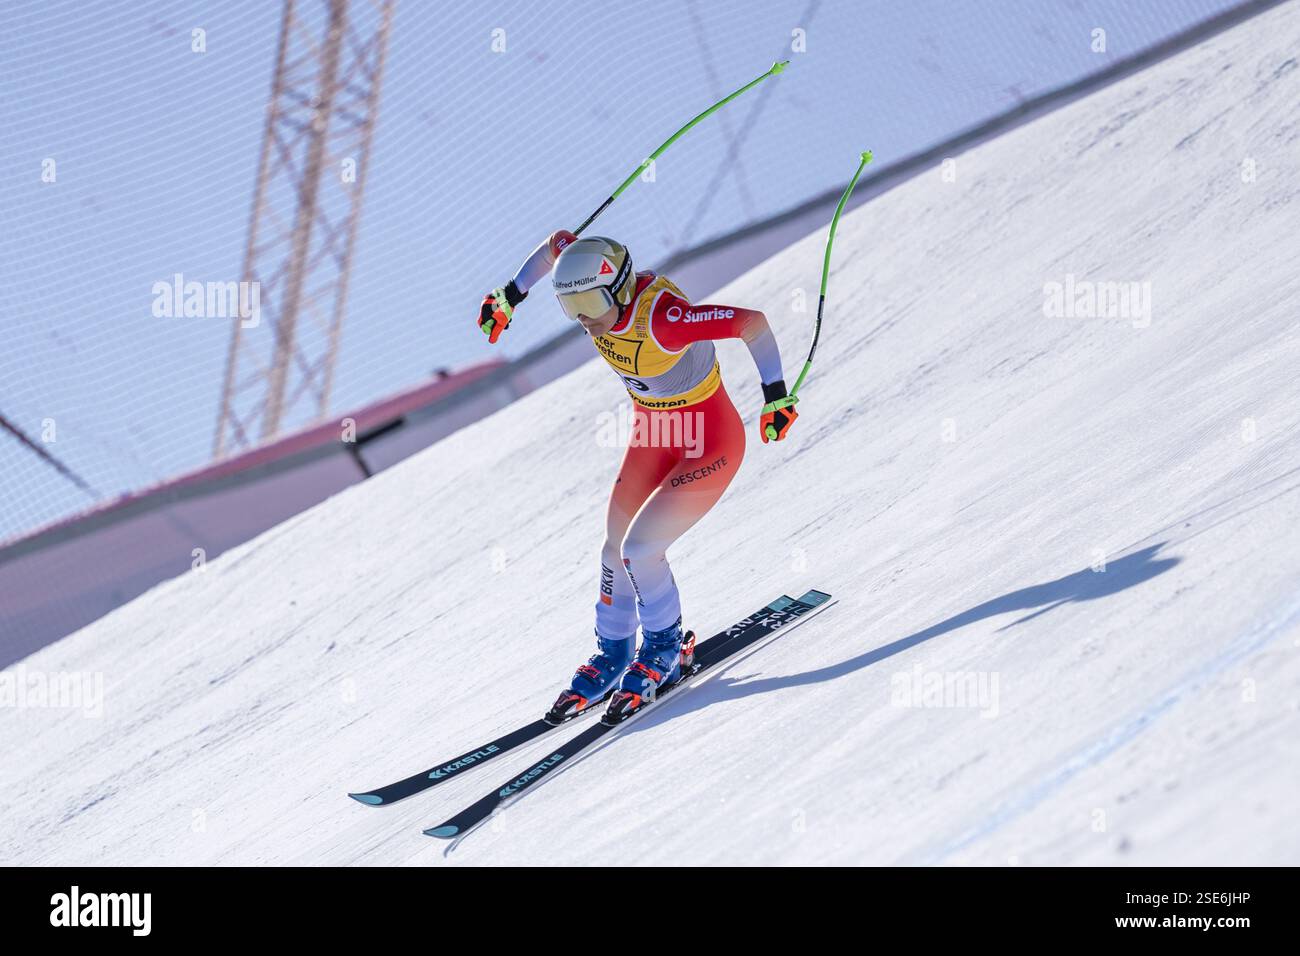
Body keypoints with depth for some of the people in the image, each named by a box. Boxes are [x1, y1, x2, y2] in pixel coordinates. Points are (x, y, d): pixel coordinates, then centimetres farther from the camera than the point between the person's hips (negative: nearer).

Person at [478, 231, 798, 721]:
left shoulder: (663, 321, -37)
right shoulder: (591, 290, -16)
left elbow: (754, 322, -30)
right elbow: (558, 242, 4)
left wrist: (776, 396, -23)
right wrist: (509, 297, 10)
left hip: (710, 446, -8)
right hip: (651, 435, 8)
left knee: (639, 549, -15)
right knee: (616, 548, 10)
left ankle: (666, 648, 11)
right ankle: (612, 657, 31)